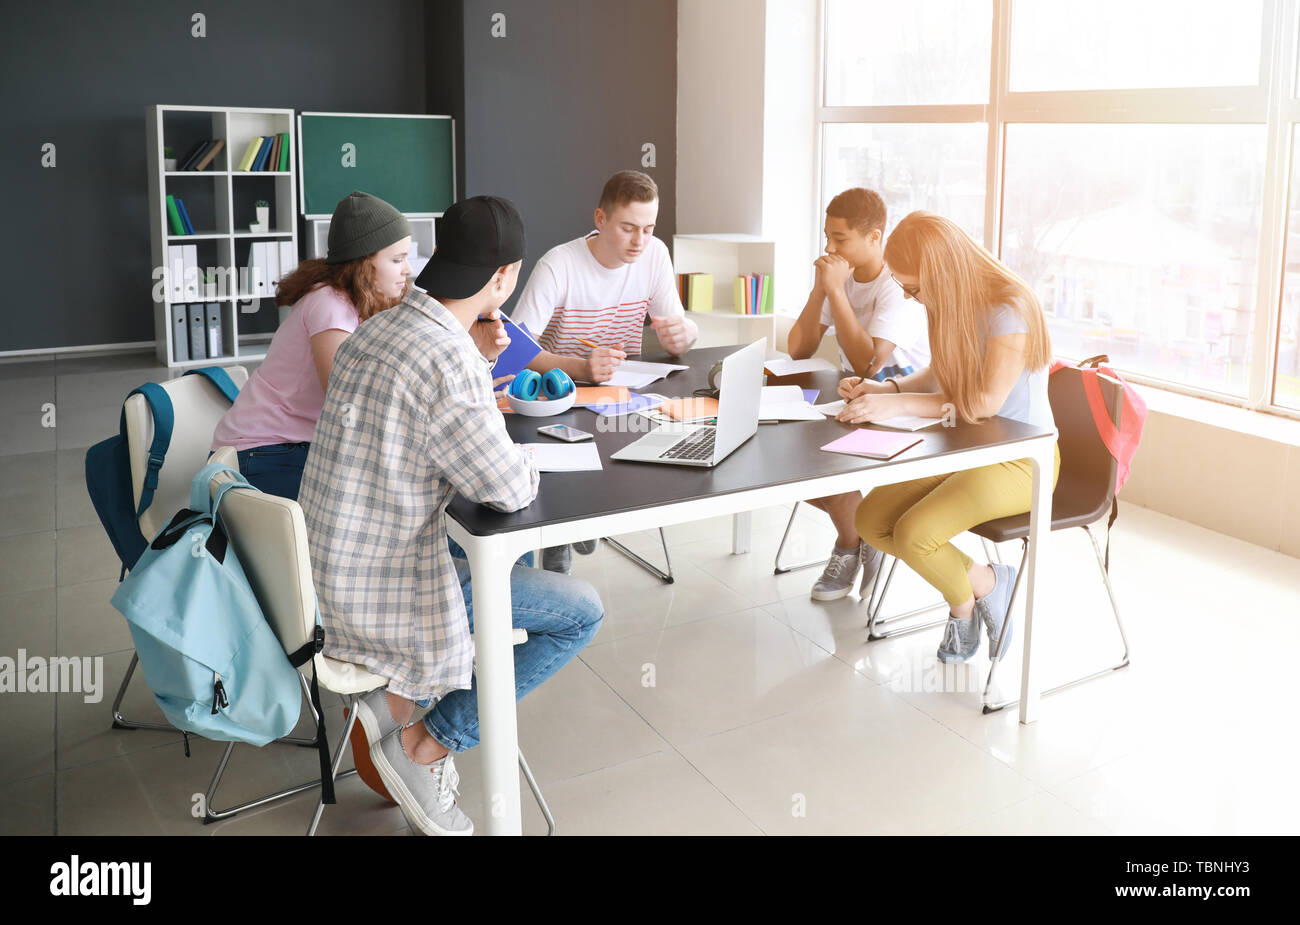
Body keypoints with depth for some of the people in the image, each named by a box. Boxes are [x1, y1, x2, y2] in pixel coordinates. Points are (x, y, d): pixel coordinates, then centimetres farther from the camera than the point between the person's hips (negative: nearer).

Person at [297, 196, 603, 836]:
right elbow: (511, 489, -20)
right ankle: (426, 744, 2)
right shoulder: (448, 358, -24)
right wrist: (524, 460, 4)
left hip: (328, 564, 9)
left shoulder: (377, 329, 6)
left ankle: (401, 699, 20)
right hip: (380, 592, -9)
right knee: (582, 612, 0)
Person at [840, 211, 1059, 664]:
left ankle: (982, 586, 6)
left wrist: (899, 404, -25)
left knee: (914, 534, -26)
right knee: (871, 521, -7)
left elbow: (985, 402, -23)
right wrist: (886, 388, -1)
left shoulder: (1010, 308, -21)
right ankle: (981, 583, 7)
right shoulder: (954, 302, 4)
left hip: (1023, 460, -8)